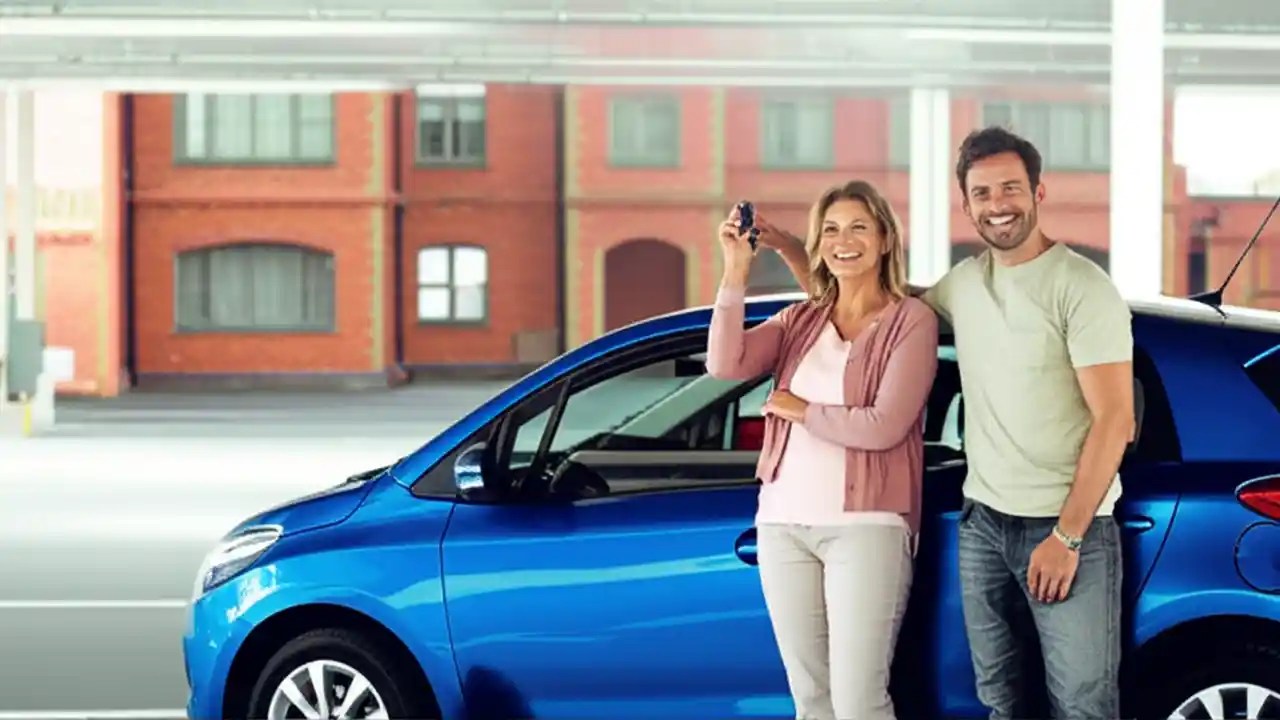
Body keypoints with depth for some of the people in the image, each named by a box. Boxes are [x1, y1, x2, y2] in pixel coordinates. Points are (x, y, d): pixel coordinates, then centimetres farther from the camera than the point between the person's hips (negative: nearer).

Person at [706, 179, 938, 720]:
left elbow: (884, 426, -14)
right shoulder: (800, 320, 11)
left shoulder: (911, 320, -4)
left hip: (865, 525, -5)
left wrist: (800, 411, -3)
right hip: (783, 523, 6)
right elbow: (726, 364, -6)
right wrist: (735, 273, -11)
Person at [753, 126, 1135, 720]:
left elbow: (1113, 419, -13)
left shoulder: (1081, 287, -10)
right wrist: (789, 250, 12)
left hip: (1065, 530, -6)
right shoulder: (964, 283, 10)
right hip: (982, 525, 6)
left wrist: (1067, 536, -15)